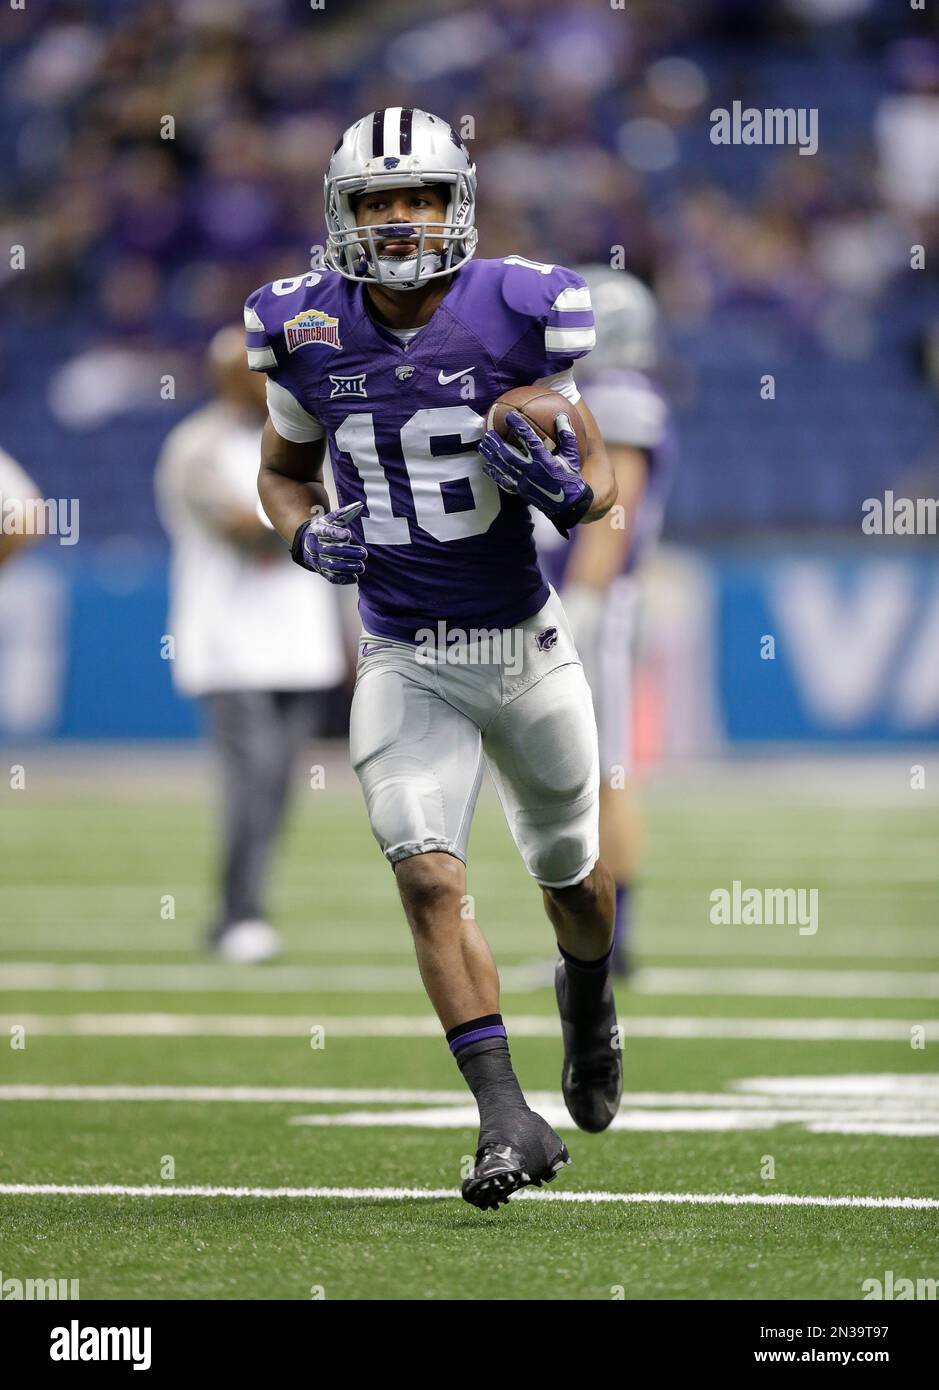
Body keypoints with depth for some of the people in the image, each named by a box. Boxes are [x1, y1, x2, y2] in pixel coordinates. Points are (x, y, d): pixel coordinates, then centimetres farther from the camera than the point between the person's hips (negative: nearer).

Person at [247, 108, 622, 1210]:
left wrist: (565, 491, -25)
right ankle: (508, 1120, -14)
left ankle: (588, 997, 51)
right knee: (428, 879, -16)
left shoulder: (514, 318, -12)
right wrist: (307, 535, -9)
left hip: (523, 643, 0)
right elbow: (281, 469, 13)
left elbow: (600, 479, -1)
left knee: (570, 876, 17)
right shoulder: (310, 334, -5)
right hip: (404, 663, 0)